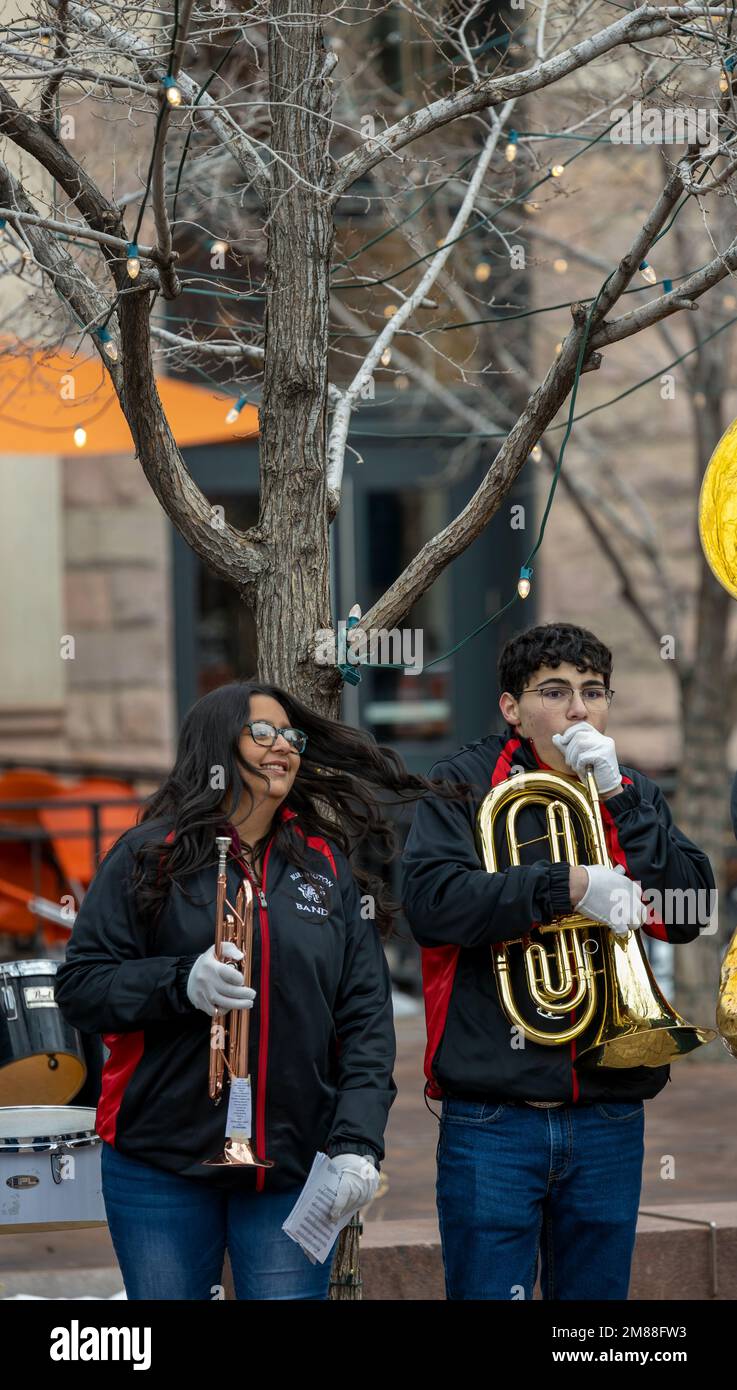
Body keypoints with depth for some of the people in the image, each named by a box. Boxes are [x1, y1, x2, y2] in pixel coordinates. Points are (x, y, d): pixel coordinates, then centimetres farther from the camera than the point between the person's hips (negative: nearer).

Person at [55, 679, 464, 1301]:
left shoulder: (330, 867, 10)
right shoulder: (151, 855, 2)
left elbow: (366, 1018, 5)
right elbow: (79, 986, -2)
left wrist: (357, 1143, -7)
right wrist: (183, 983, -19)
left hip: (293, 1172, 2)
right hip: (161, 1171, -2)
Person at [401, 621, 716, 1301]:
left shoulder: (633, 796, 13)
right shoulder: (466, 784, 2)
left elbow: (686, 916, -1)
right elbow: (429, 899, -15)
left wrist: (617, 796, -7)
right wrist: (570, 885, -22)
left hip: (609, 1113, 4)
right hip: (492, 1116, -4)